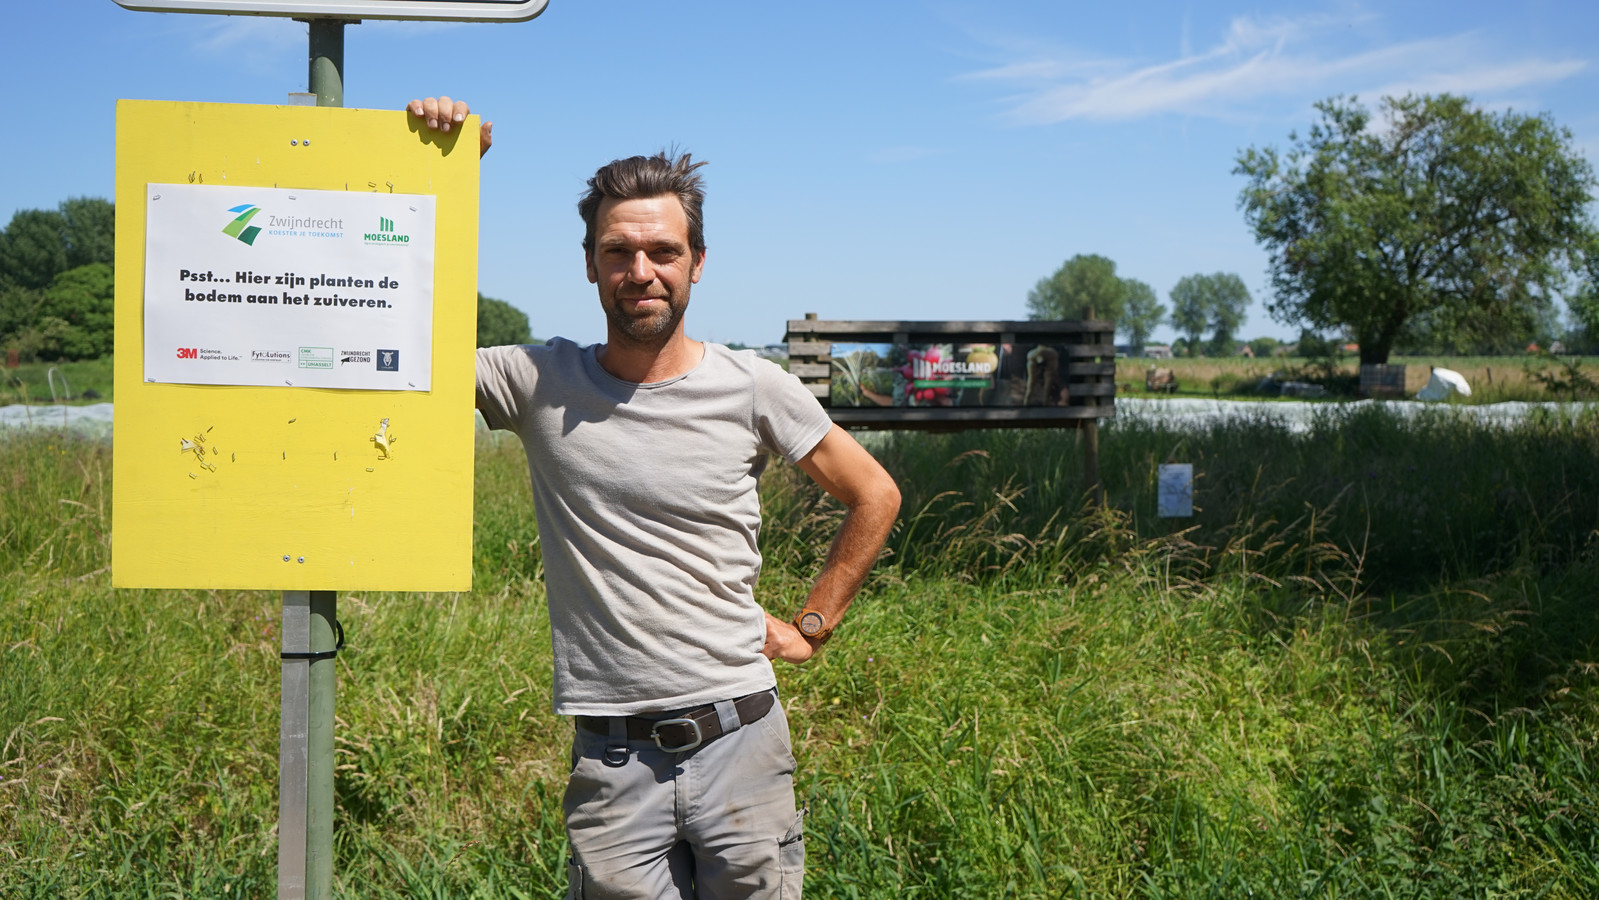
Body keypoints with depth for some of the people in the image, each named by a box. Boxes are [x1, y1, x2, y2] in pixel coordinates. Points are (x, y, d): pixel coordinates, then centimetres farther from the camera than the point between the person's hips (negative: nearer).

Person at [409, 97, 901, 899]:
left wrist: (811, 625, 8)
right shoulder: (540, 385, 0)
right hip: (611, 758, 0)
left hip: (740, 741, 0)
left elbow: (874, 496, 12)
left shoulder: (752, 388, 0)